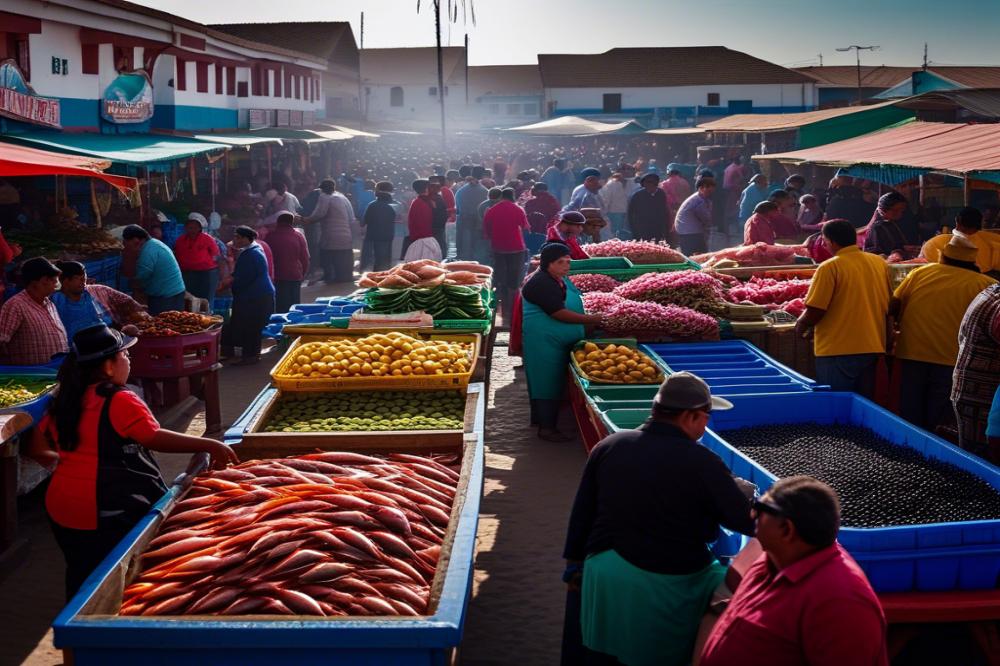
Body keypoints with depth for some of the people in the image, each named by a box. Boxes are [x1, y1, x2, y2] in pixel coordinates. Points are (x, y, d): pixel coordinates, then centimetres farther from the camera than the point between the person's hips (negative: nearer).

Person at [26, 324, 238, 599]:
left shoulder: (63, 402, 6)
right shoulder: (119, 400, -17)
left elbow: (37, 448, 14)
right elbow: (156, 439, -17)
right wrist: (210, 445, -13)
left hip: (62, 511, 7)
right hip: (108, 514, -7)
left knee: (81, 579, 20)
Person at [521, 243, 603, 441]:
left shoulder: (561, 280, 12)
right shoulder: (540, 283, -20)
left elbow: (571, 306, 24)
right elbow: (558, 313, -24)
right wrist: (591, 320, -21)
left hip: (561, 342, 10)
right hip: (545, 342, -10)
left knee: (555, 383, 16)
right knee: (547, 383, -3)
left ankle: (544, 421, 27)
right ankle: (547, 428, 4)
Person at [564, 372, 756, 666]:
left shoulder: (608, 446, 1)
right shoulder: (702, 463, -15)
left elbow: (582, 511, 8)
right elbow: (748, 522, -8)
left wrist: (575, 563, 20)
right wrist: (742, 489, 13)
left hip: (602, 574, 6)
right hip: (667, 582, -6)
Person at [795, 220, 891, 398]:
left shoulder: (830, 267, -13)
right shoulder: (880, 263, 5)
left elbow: (815, 311, -16)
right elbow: (889, 305, 14)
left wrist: (800, 326, 4)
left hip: (839, 350, -6)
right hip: (873, 348, 6)